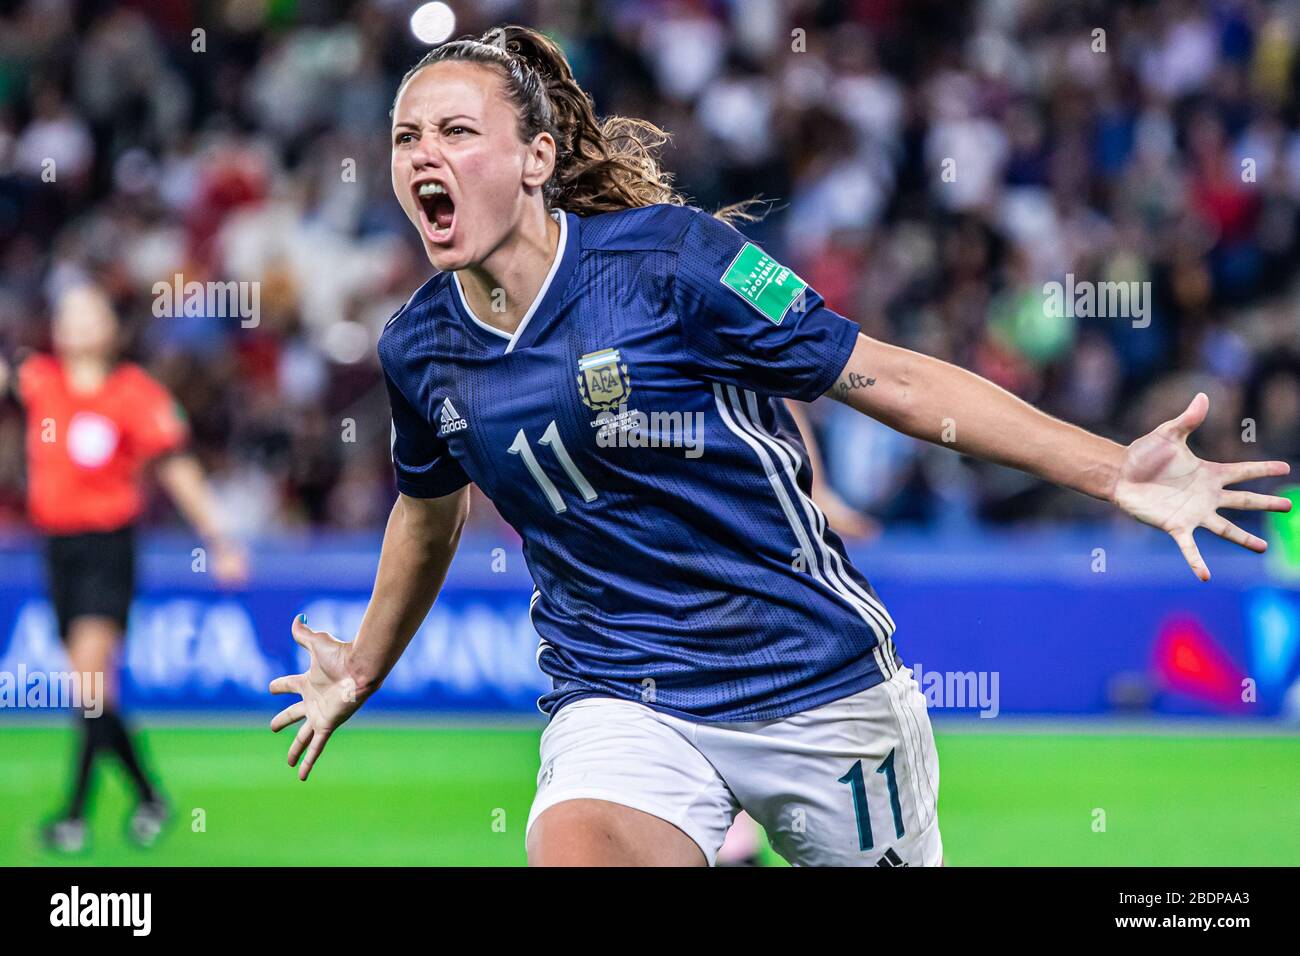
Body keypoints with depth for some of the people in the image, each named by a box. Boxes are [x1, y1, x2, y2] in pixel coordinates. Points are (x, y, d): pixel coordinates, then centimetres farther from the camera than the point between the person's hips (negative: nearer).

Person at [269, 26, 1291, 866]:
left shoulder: (668, 257, -14)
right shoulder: (419, 348, 0)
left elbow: (889, 380, -10)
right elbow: (430, 507, 23)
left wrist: (1112, 471, -17)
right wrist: (361, 672, 38)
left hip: (813, 676, -2)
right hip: (621, 702, 2)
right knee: (573, 850, -27)